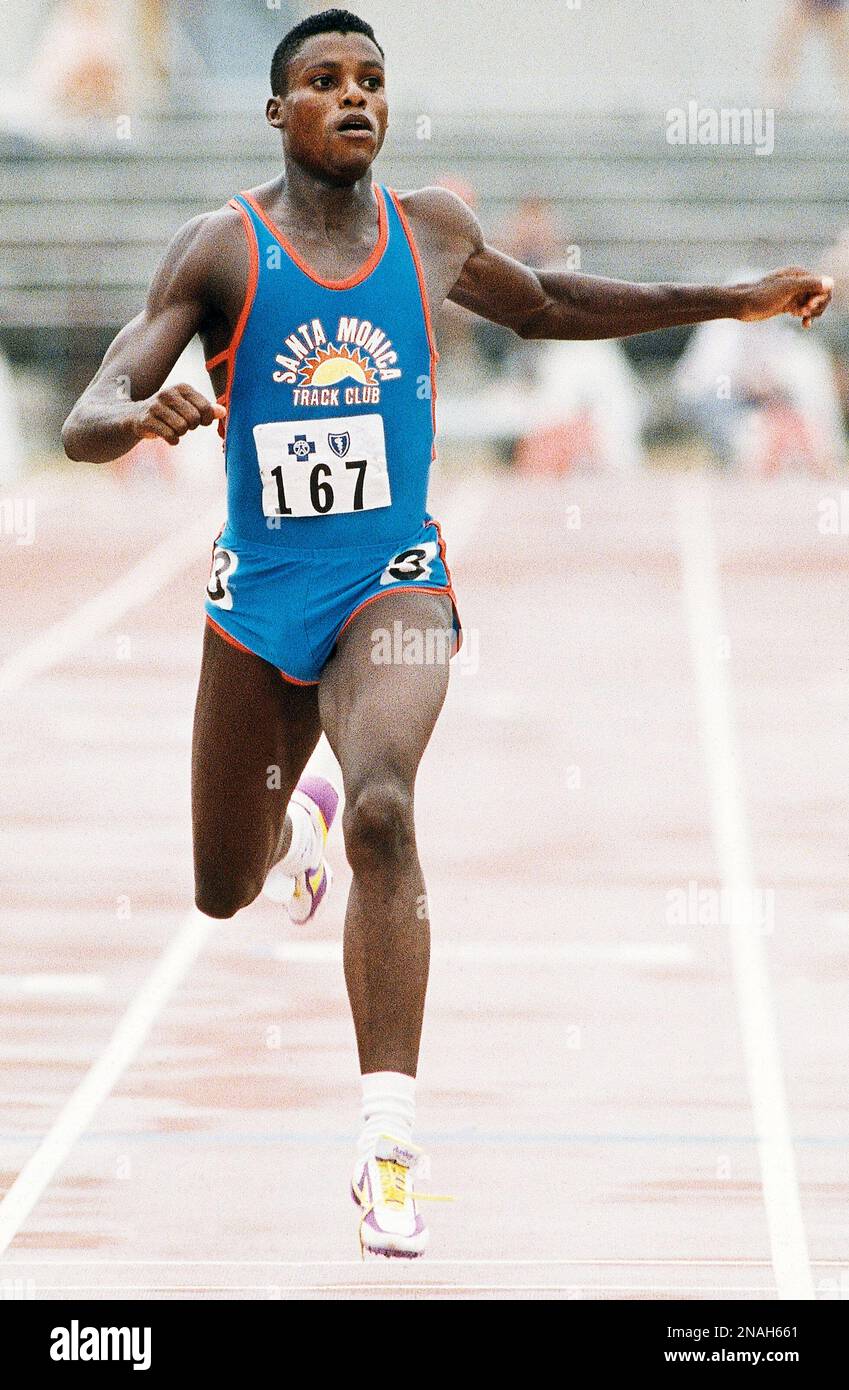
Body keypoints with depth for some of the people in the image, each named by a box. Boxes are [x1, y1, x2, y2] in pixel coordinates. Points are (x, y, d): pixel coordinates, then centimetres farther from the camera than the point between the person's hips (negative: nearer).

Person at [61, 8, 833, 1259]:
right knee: (224, 893, 14)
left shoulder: (432, 234, 3)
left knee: (382, 808, -29)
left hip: (393, 583, 0)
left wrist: (731, 303, 23)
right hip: (261, 596, 0)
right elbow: (83, 425, -14)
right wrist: (139, 416, -39)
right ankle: (297, 820, 55)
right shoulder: (221, 252, -7)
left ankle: (391, 1144, -30)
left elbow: (543, 307, 25)